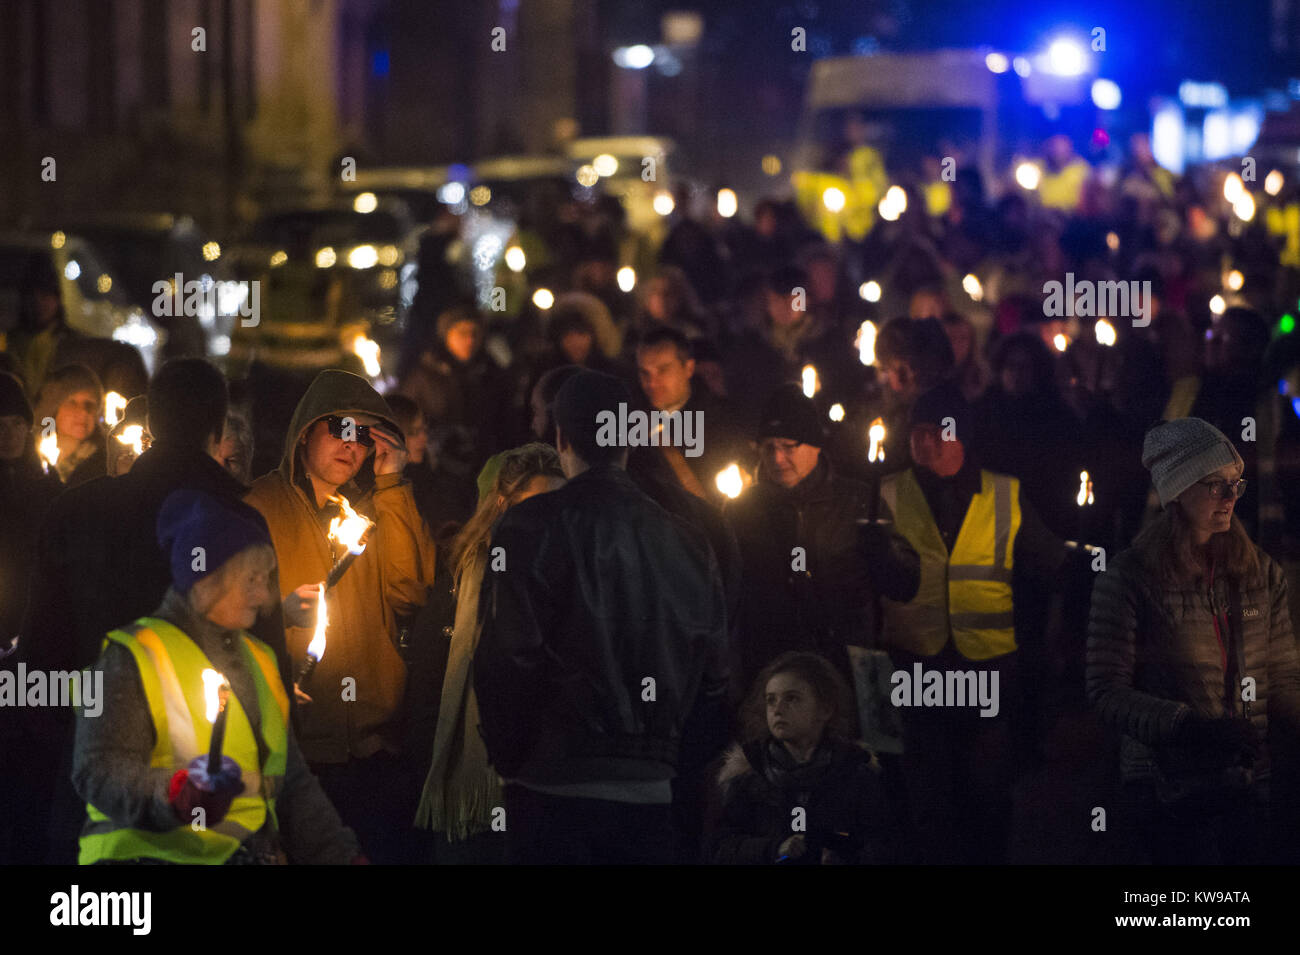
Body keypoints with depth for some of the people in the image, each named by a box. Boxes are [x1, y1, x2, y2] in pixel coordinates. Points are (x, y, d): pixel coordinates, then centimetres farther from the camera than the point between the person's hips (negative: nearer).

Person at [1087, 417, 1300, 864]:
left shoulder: (1262, 573, 9)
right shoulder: (1129, 577, -4)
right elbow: (1107, 691, -7)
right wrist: (1191, 726, -21)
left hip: (1254, 782, 4)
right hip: (1167, 789, -4)